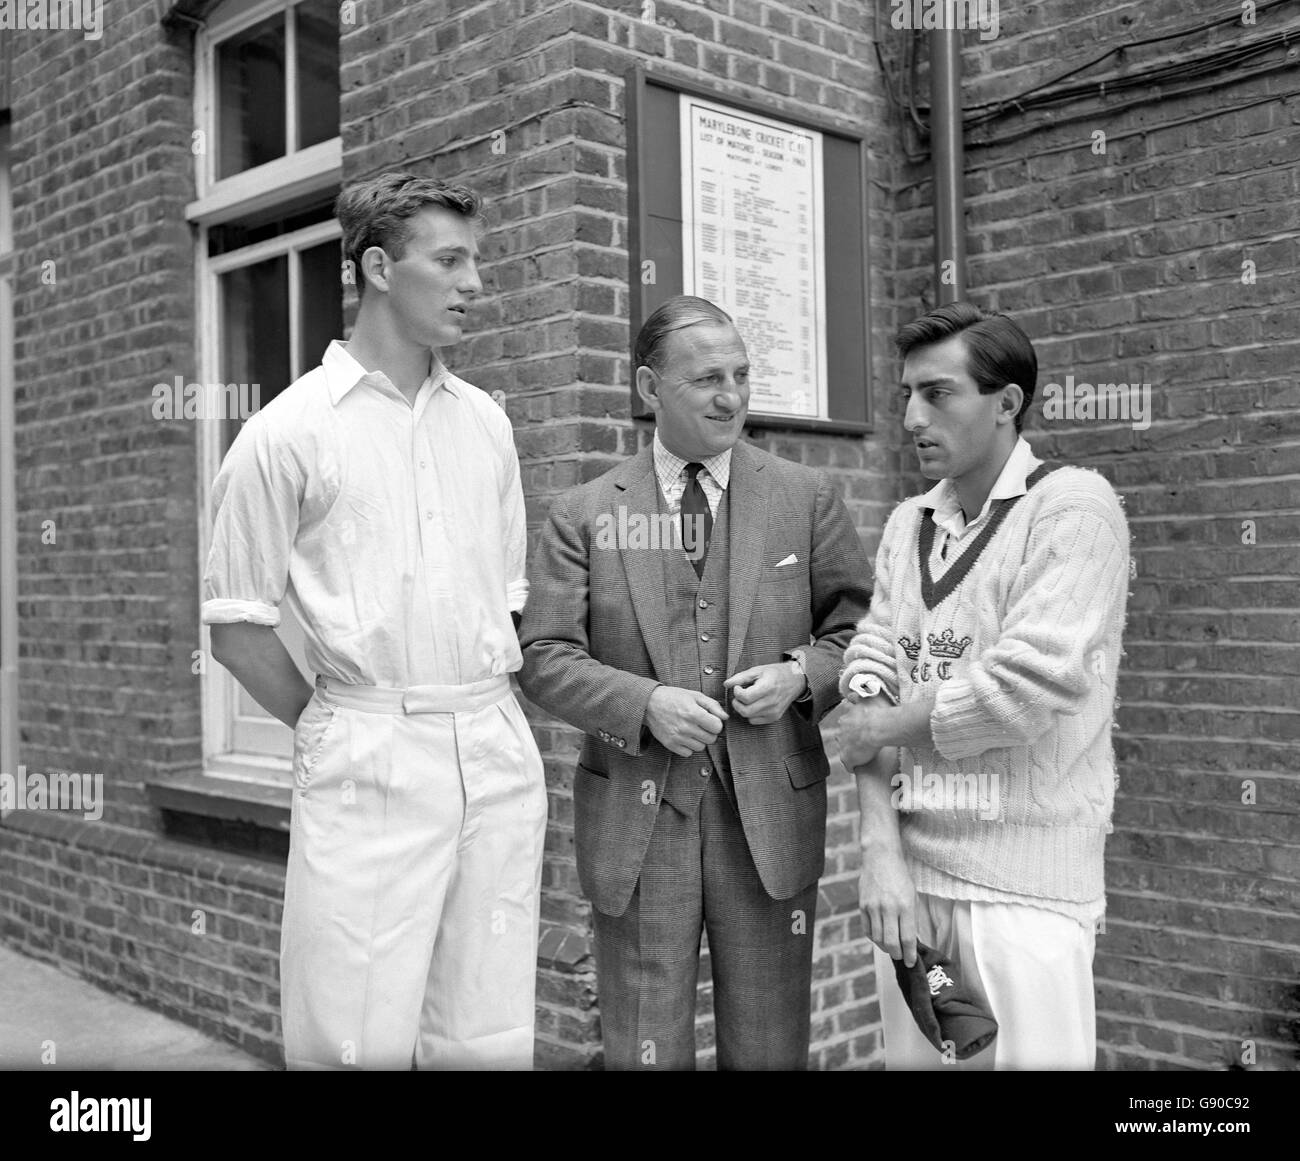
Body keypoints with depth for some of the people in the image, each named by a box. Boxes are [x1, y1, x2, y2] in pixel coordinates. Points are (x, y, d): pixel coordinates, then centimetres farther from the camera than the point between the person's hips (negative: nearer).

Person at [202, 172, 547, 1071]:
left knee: (491, 1038, 9)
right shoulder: (288, 432, -2)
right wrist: (335, 729, 2)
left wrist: (488, 719, 11)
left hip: (498, 752, 5)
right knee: (360, 1044, -1)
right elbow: (238, 629, 0)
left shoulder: (486, 421, 12)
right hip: (368, 762, -4)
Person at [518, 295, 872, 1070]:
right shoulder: (585, 516, 2)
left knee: (771, 1049, 12)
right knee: (644, 1051, 10)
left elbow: (861, 627, 7)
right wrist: (644, 702, -17)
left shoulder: (807, 499, 4)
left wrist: (802, 674, -12)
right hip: (637, 816, 0)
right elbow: (545, 659, -2)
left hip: (770, 812, 1)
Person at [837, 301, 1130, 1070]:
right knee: (912, 1056, 13)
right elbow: (871, 685, 3)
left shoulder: (1074, 507, -8)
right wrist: (883, 853, -8)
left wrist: (887, 727, -6)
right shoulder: (907, 524, 11)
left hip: (1025, 881, -5)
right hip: (911, 865, 5)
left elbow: (1033, 681, -20)